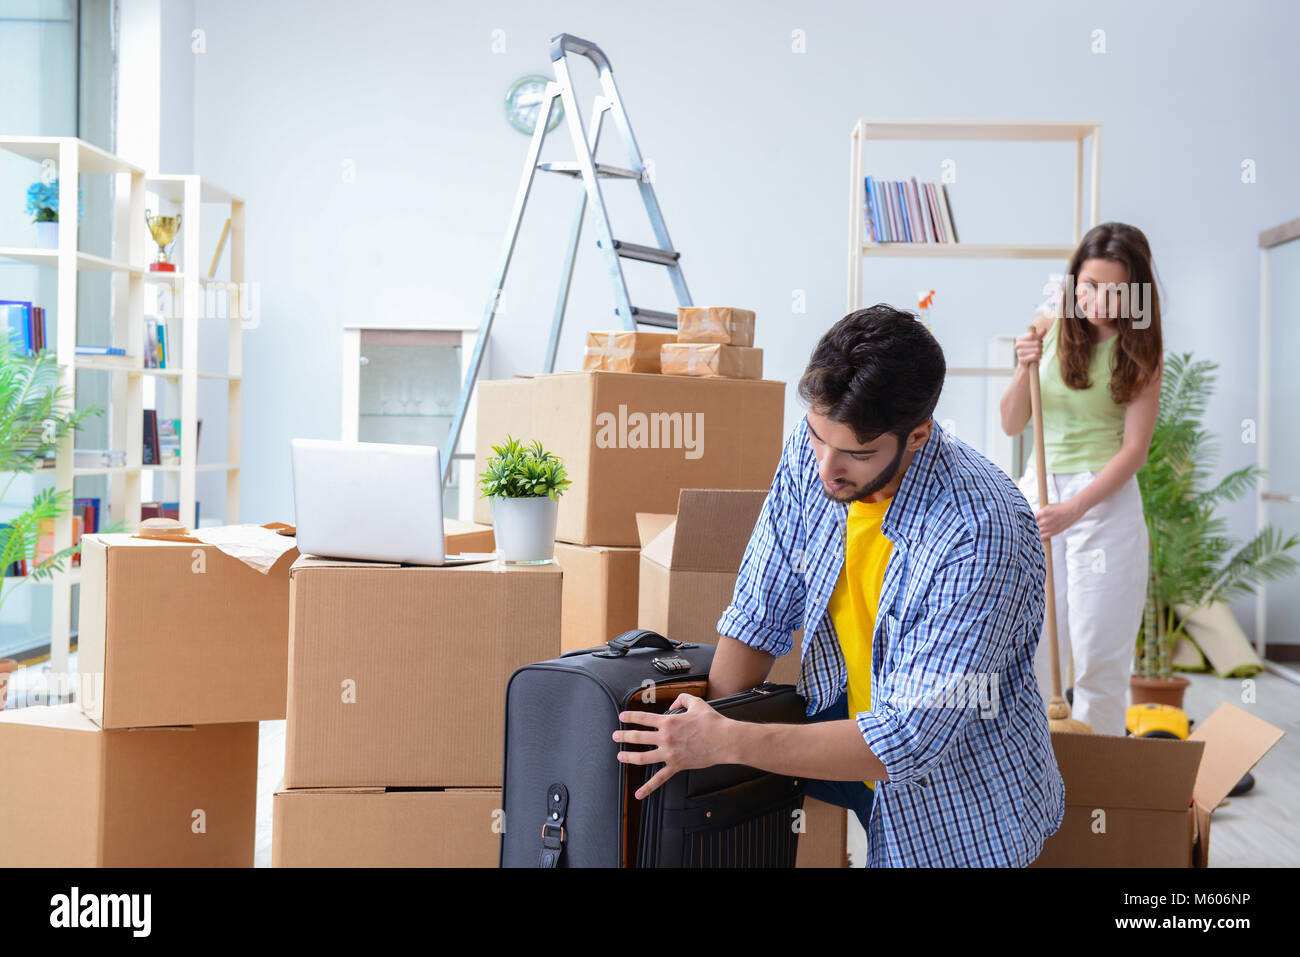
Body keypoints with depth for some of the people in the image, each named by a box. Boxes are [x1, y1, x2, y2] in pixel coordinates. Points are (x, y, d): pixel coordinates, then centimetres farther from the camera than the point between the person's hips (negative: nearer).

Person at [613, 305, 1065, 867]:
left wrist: (727, 743, -31)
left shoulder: (981, 532, -32)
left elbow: (911, 738, -31)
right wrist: (698, 741, -12)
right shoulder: (812, 450, -13)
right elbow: (759, 618, -4)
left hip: (959, 807, -5)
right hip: (848, 717, 5)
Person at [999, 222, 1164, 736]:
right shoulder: (1048, 331, 4)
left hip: (1105, 499, -3)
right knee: (1031, 649, 5)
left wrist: (1074, 509, -20)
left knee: (1099, 656, 0)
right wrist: (1025, 370, -10)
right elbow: (1011, 424, 8)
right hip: (1037, 492, 3)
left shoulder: (1141, 350, -2)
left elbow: (1133, 448, -8)